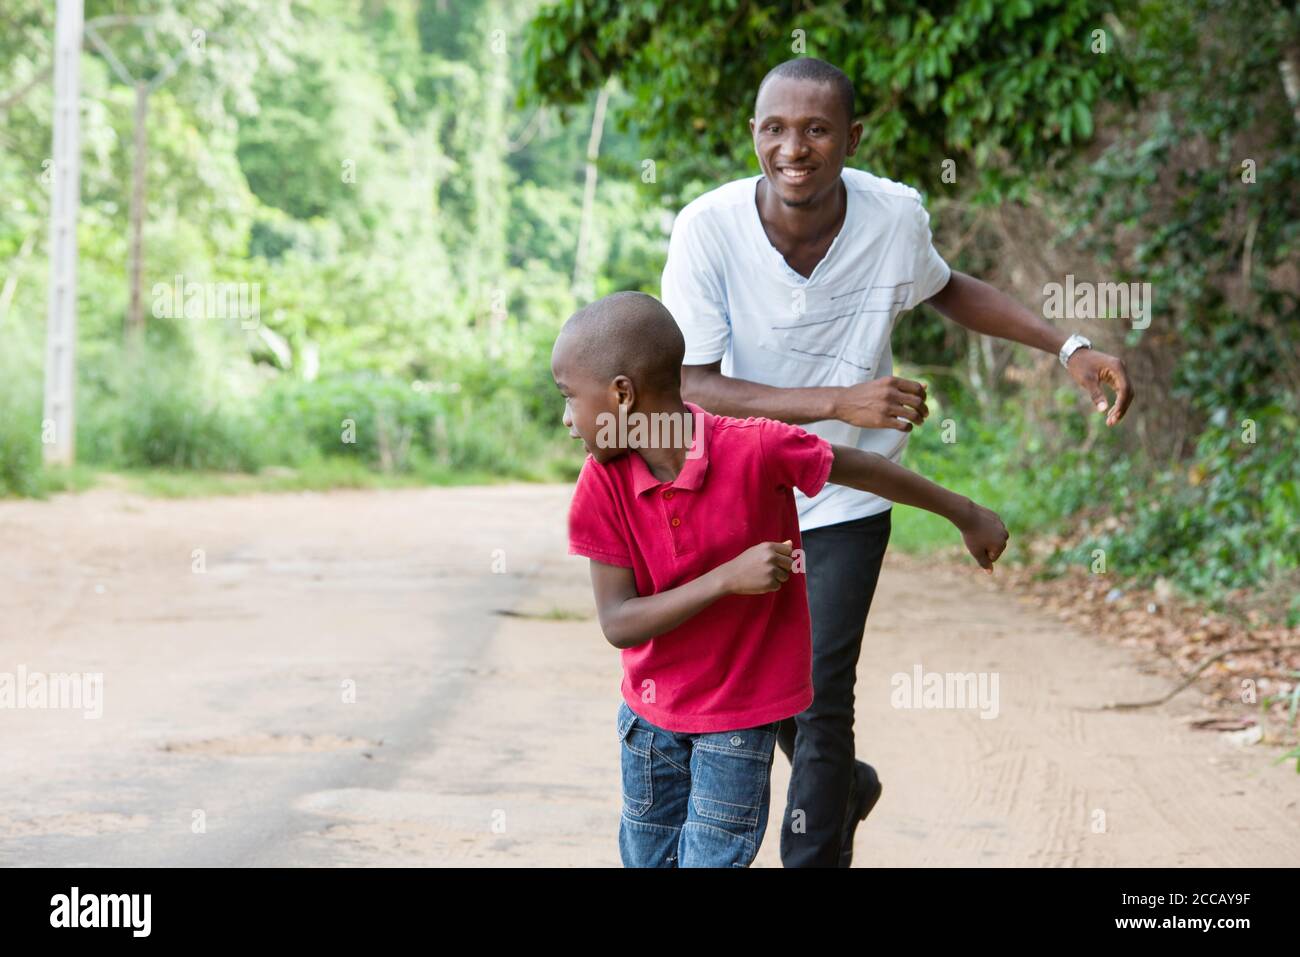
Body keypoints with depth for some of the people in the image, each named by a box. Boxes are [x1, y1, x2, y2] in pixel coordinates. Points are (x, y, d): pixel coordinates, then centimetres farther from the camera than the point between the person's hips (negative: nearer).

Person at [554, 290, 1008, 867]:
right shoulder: (602, 484, -14)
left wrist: (967, 516, 6)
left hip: (742, 714, -4)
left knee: (709, 859, -5)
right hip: (649, 712, 4)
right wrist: (727, 578, -30)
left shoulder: (756, 450, -23)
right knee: (646, 860, 15)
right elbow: (617, 624, -18)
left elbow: (861, 469, -6)